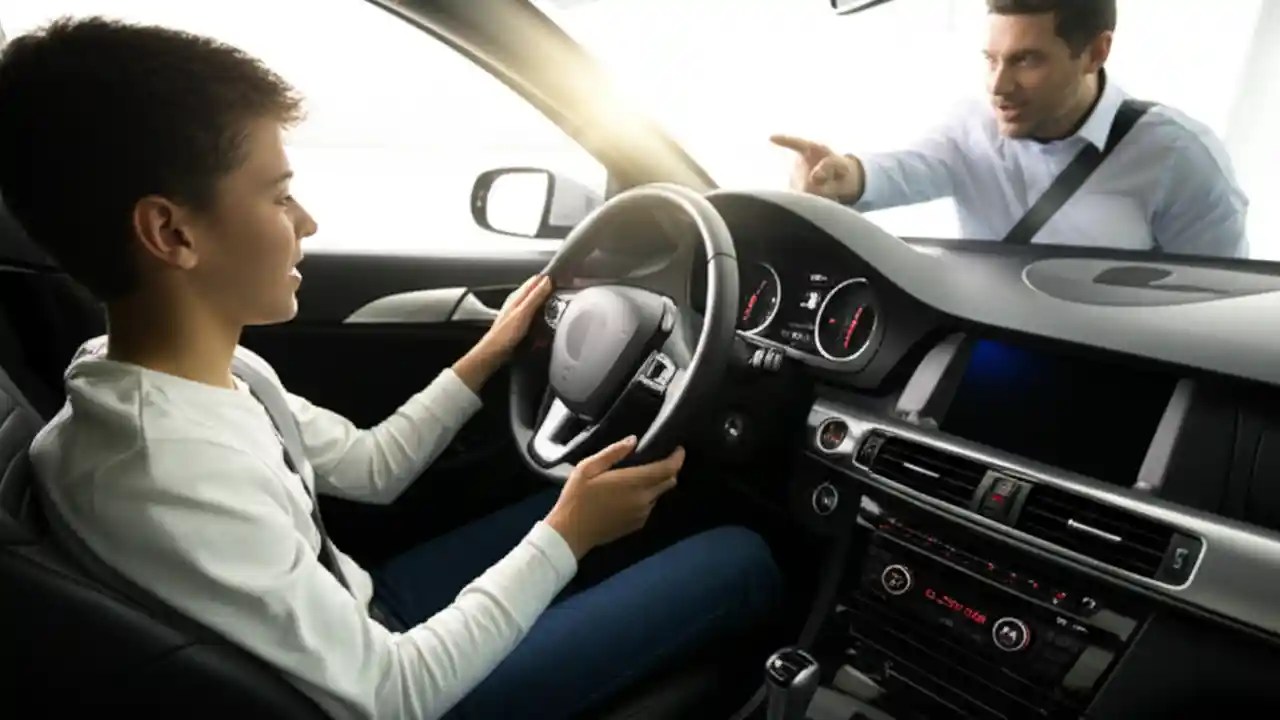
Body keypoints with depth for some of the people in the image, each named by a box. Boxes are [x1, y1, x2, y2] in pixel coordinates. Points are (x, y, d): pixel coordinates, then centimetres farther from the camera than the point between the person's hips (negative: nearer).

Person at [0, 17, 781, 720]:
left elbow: (370, 468, 5)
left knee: (612, 487, 14)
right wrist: (567, 535, -20)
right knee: (740, 561, -5)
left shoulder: (210, 370, -8)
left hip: (361, 615, 8)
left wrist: (489, 354, 4)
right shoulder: (167, 481, -35)